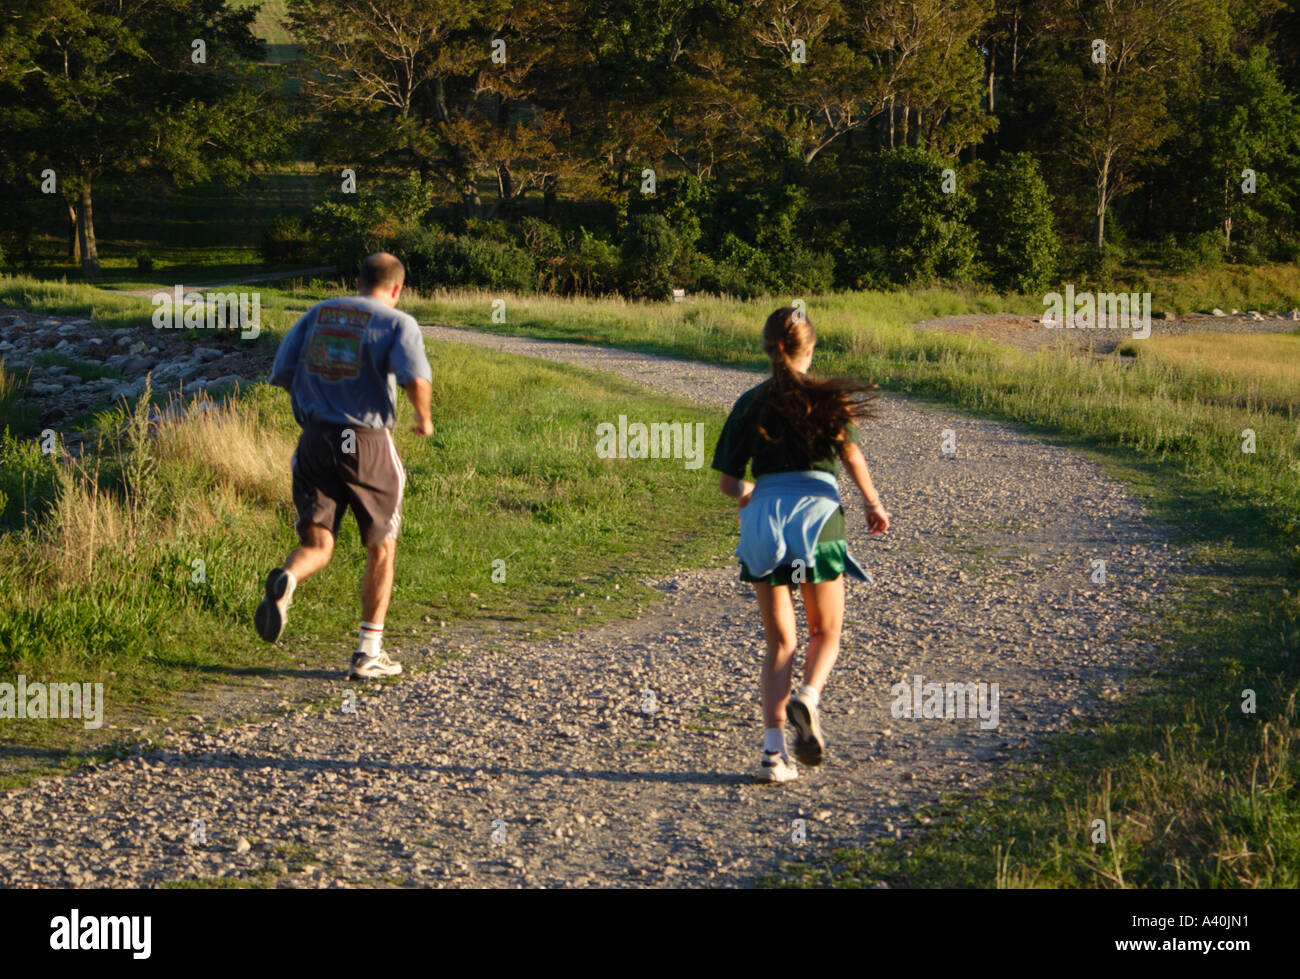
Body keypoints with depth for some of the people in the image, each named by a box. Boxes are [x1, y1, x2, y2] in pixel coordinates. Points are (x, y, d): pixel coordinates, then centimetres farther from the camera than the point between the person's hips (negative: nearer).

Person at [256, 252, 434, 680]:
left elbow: (282, 374, 11)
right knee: (380, 548, 13)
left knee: (316, 545, 6)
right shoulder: (398, 323, -1)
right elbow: (416, 378, -18)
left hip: (314, 440, 3)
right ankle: (369, 652, 14)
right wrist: (423, 419, 1)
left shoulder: (317, 314, 14)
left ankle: (285, 581, -30)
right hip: (367, 443, -3)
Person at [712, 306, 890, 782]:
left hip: (762, 522, 2)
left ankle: (773, 749, -5)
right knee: (825, 633, 14)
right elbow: (849, 450, -12)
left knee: (779, 642, 9)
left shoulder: (750, 403, 11)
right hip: (816, 511, -2)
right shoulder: (825, 395, 4)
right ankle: (807, 698, -17)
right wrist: (873, 503, -2)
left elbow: (727, 481, 11)